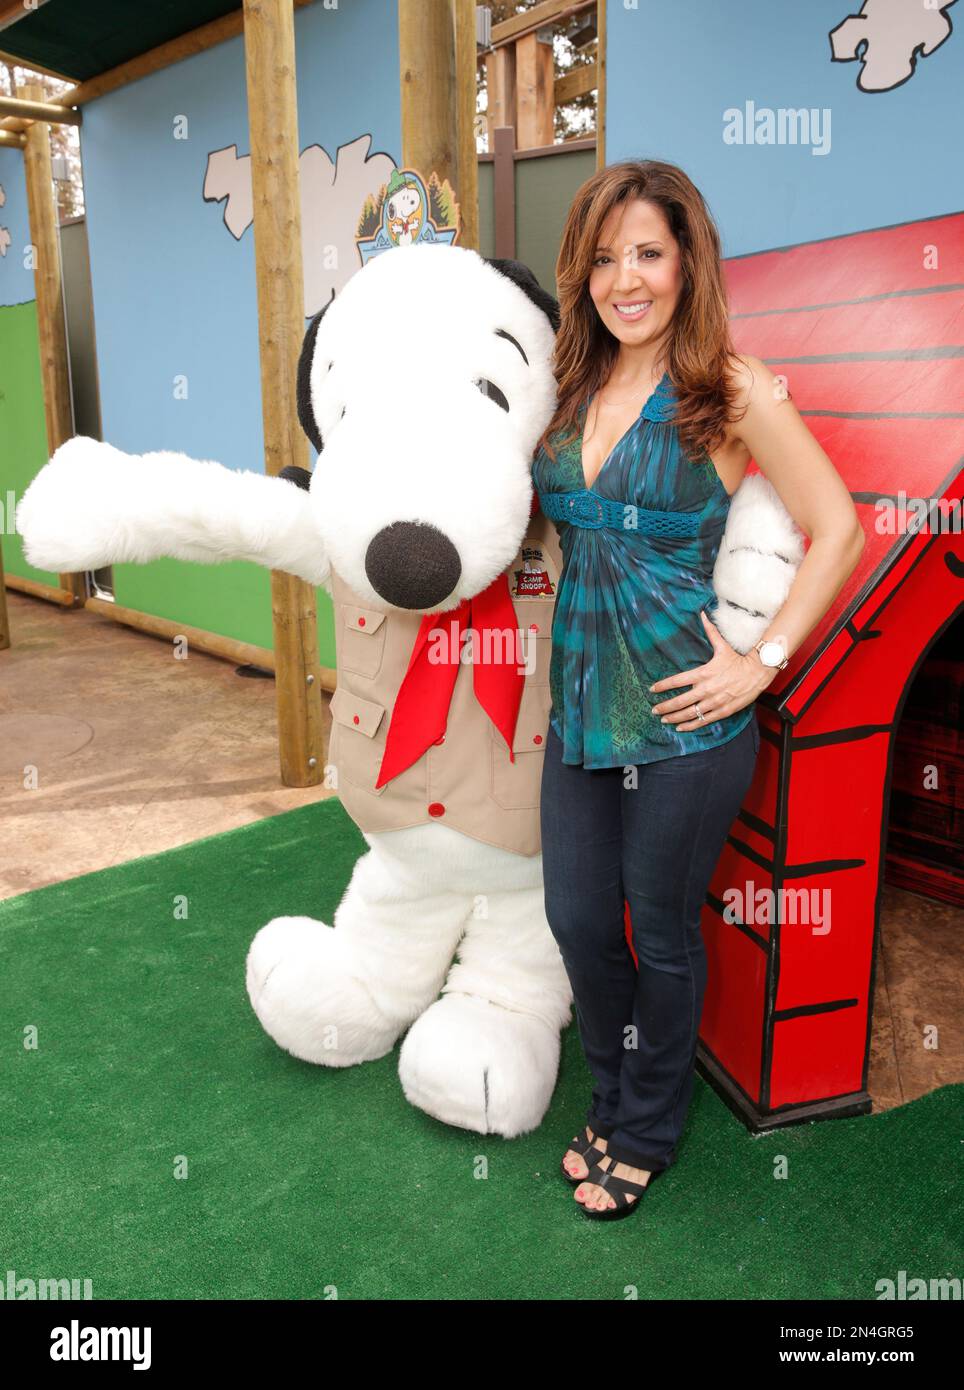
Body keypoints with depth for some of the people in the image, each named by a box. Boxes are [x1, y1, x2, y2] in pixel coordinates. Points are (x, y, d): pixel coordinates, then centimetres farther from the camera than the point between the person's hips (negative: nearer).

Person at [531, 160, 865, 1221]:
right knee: (577, 921, 14)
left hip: (681, 713, -5)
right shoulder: (573, 389, 7)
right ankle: (614, 1103, 41)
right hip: (581, 701, 6)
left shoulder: (732, 391, -9)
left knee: (662, 931, 11)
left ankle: (646, 1133, 35)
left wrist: (762, 663, -12)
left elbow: (837, 529, -8)